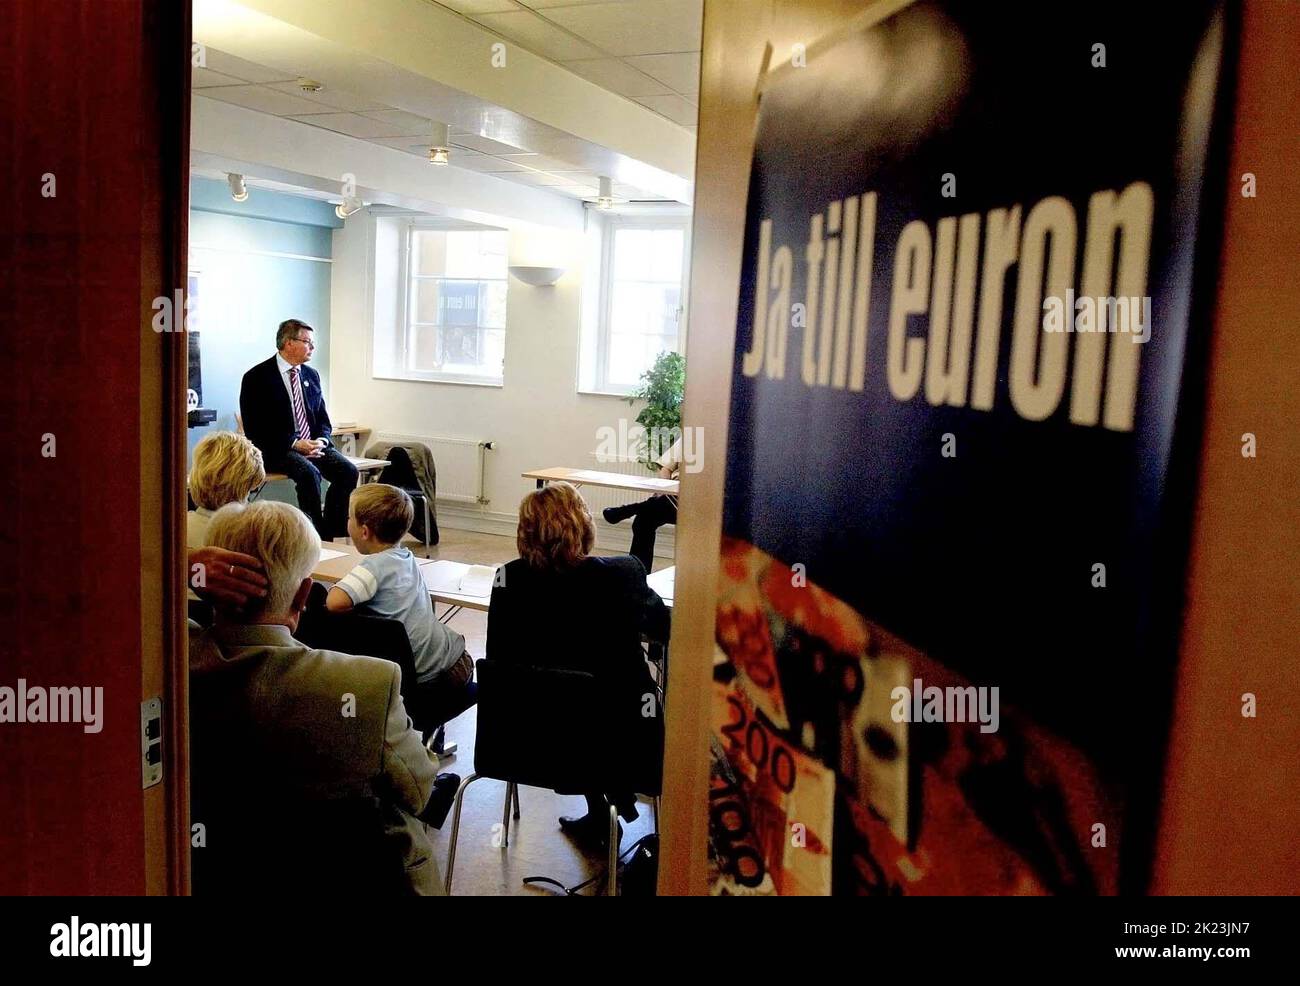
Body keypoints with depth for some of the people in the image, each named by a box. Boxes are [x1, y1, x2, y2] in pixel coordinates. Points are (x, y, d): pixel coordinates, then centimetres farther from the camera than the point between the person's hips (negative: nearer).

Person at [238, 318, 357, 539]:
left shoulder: (311, 375, 14)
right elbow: (254, 428, -10)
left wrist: (321, 440, -7)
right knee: (309, 473, -34)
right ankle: (316, 535, -23)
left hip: (313, 444, 6)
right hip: (276, 449, -5)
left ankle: (330, 534, -15)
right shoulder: (256, 378, -4)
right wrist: (294, 443, -20)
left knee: (348, 471, -21)